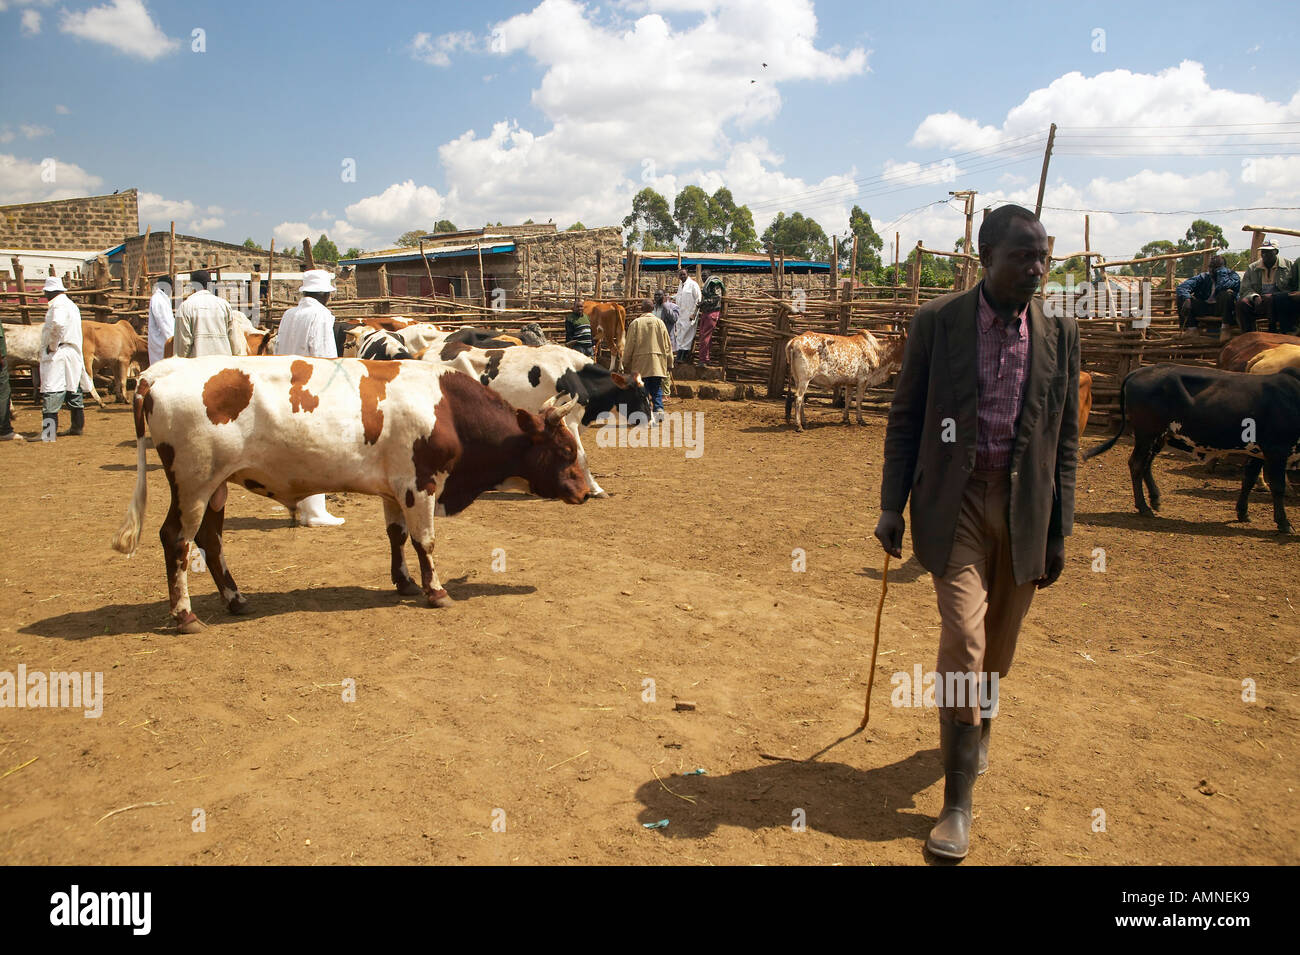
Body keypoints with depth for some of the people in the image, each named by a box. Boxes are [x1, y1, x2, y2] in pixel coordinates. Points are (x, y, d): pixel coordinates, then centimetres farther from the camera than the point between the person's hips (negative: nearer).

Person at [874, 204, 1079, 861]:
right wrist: (892, 506, -3)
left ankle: (976, 725, 44)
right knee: (962, 640, -9)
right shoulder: (936, 323, -3)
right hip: (957, 505, -3)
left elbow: (1064, 438, 7)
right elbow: (905, 419, 1)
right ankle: (958, 800, 2)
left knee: (998, 645, 13)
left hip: (1024, 509, 3)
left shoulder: (1059, 335, 4)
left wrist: (1058, 532, 6)